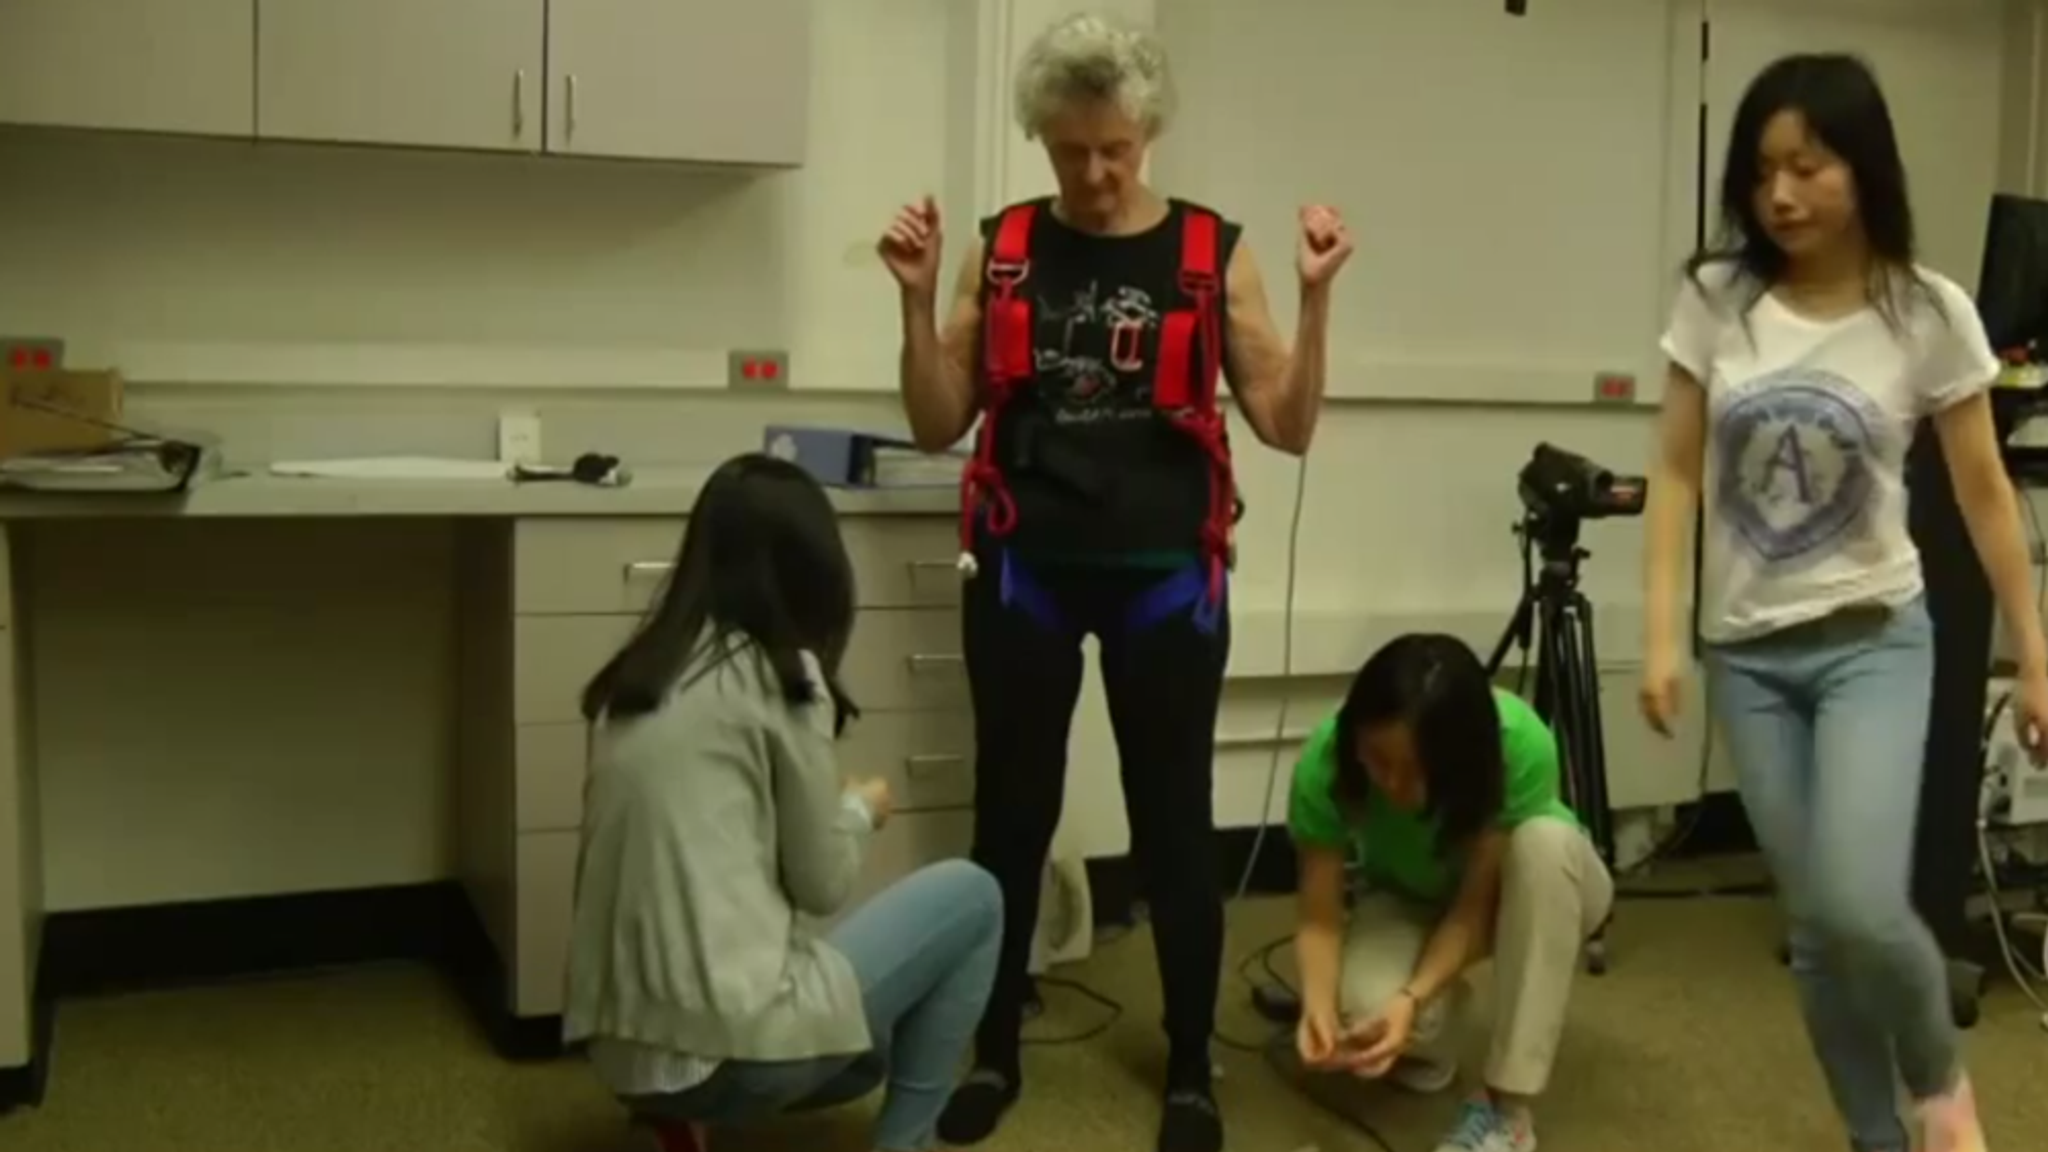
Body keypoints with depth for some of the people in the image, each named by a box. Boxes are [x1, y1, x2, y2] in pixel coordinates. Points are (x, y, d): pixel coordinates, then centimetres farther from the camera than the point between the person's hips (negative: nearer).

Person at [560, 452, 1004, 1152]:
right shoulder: (782, 674, -9)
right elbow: (823, 887, -2)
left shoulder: (633, 678, 10)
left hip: (624, 1046, 7)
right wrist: (861, 809, 18)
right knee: (971, 896, 12)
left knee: (865, 1030, 35)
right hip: (728, 1042, -7)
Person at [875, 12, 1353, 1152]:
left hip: (1164, 576, -1)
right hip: (1025, 572, 1)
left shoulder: (1213, 253, 0)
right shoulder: (1002, 247, 4)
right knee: (1012, 813, 9)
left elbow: (1288, 425, -2)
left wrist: (1317, 295, -14)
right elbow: (939, 426, 3)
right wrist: (918, 297, -9)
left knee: (1174, 820, 6)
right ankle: (994, 1053, 26)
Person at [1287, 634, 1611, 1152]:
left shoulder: (1522, 746, -36)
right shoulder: (1325, 763, -31)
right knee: (1369, 1005, -34)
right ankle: (1435, 1025, 5)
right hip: (1411, 898, 0)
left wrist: (1411, 999, -42)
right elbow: (1320, 918, -23)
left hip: (1518, 890, 0)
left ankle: (1506, 1108, -27)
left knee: (1545, 840, -38)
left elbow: (1475, 905, -29)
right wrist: (1318, 1005, -42)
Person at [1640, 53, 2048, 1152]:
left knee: (1860, 908, -17)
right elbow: (1676, 474, -1)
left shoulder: (1929, 314, -8)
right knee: (1813, 928, 7)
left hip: (1872, 639, -2)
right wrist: (1660, 636, -6)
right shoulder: (1715, 299, -4)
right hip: (1747, 652, 2)